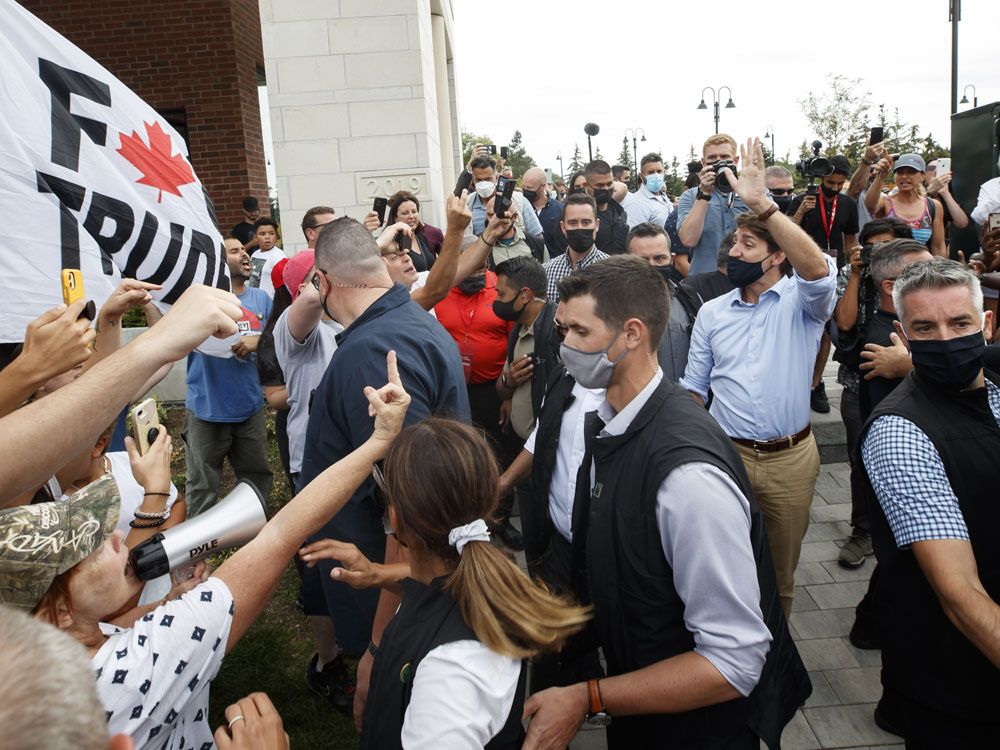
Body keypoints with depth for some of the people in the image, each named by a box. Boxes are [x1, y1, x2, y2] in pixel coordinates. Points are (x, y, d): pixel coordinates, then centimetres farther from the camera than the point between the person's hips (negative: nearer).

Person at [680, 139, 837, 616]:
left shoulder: (801, 302, -5)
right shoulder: (712, 312, 5)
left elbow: (818, 268, -29)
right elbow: (693, 387, 8)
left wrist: (761, 203, -33)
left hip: (791, 457, -1)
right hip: (726, 454, 2)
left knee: (782, 567, 15)